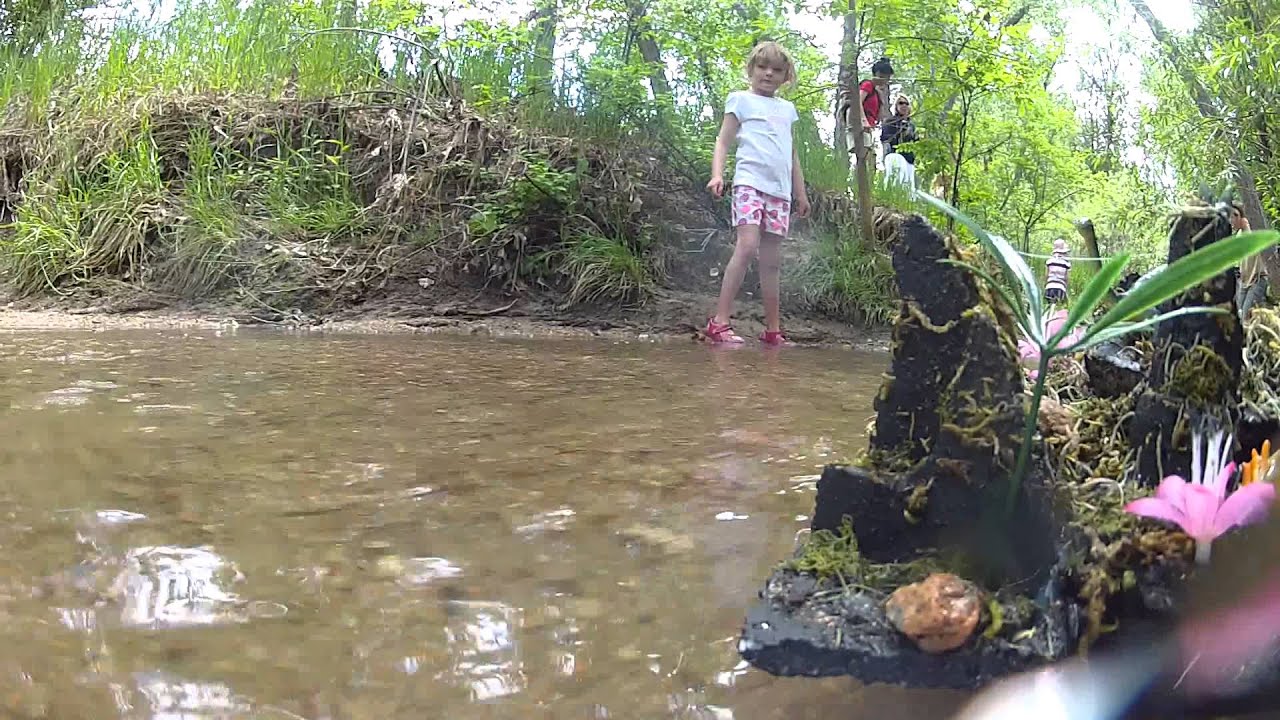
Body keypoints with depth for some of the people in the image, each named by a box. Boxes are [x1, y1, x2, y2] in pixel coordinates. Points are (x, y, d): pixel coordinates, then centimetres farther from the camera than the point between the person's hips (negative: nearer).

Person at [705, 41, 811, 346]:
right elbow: (724, 140, 1)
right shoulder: (741, 100, 8)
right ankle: (719, 322, -22)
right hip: (749, 181, -6)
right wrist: (717, 174, -15)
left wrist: (801, 192, 26)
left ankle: (773, 330, 8)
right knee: (747, 246, -22)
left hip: (780, 189, 6)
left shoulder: (786, 108, 23)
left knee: (772, 259, 5)